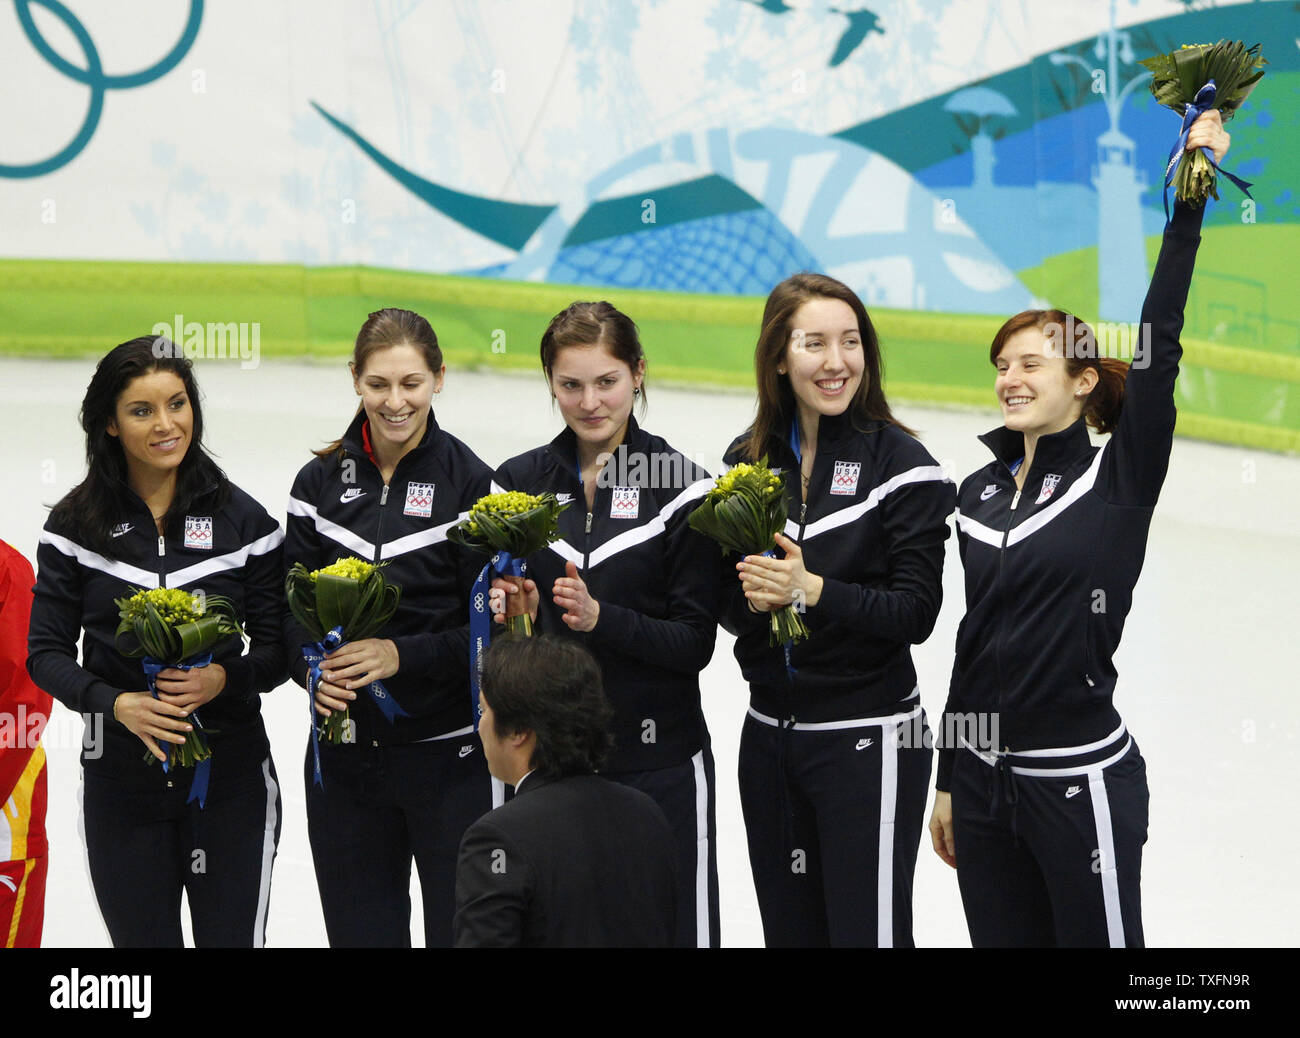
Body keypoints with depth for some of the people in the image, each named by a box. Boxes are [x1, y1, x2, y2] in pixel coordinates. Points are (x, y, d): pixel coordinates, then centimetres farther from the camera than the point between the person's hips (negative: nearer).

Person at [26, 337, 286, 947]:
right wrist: (117, 703, -17)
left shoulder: (242, 519, 1)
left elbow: (278, 648, 3)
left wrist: (223, 678, -18)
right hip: (120, 776, 0)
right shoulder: (77, 524, 0)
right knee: (142, 937, 7)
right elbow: (46, 653, 1)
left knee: (231, 937, 2)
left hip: (230, 771, 0)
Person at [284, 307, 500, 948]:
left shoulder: (468, 481, -6)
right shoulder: (321, 480, 4)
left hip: (449, 755, -3)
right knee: (360, 930, 10)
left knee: (461, 928, 3)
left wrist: (400, 654, -20)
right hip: (345, 752, 3)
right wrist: (314, 668, -14)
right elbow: (292, 608, 6)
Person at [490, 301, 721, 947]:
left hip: (657, 765, -2)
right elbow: (492, 633, 12)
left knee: (673, 927, 0)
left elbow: (695, 643, -6)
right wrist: (512, 610, -10)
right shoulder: (518, 481, 5)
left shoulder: (681, 487, -5)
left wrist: (600, 618, -20)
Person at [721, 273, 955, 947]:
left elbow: (917, 612, -13)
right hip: (769, 734, 5)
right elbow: (728, 608, 9)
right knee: (790, 930, 14)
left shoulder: (900, 463, -9)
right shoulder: (748, 460, 6)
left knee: (867, 930, -2)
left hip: (868, 740, -5)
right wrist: (750, 595, -13)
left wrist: (813, 590, -23)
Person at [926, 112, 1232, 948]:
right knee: (1004, 939, 11)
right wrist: (949, 783, 16)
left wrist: (1190, 198, -20)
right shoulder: (980, 493, 8)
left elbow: (1159, 348, -18)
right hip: (984, 776, 5)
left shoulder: (1120, 478, -7)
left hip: (1081, 778, -5)